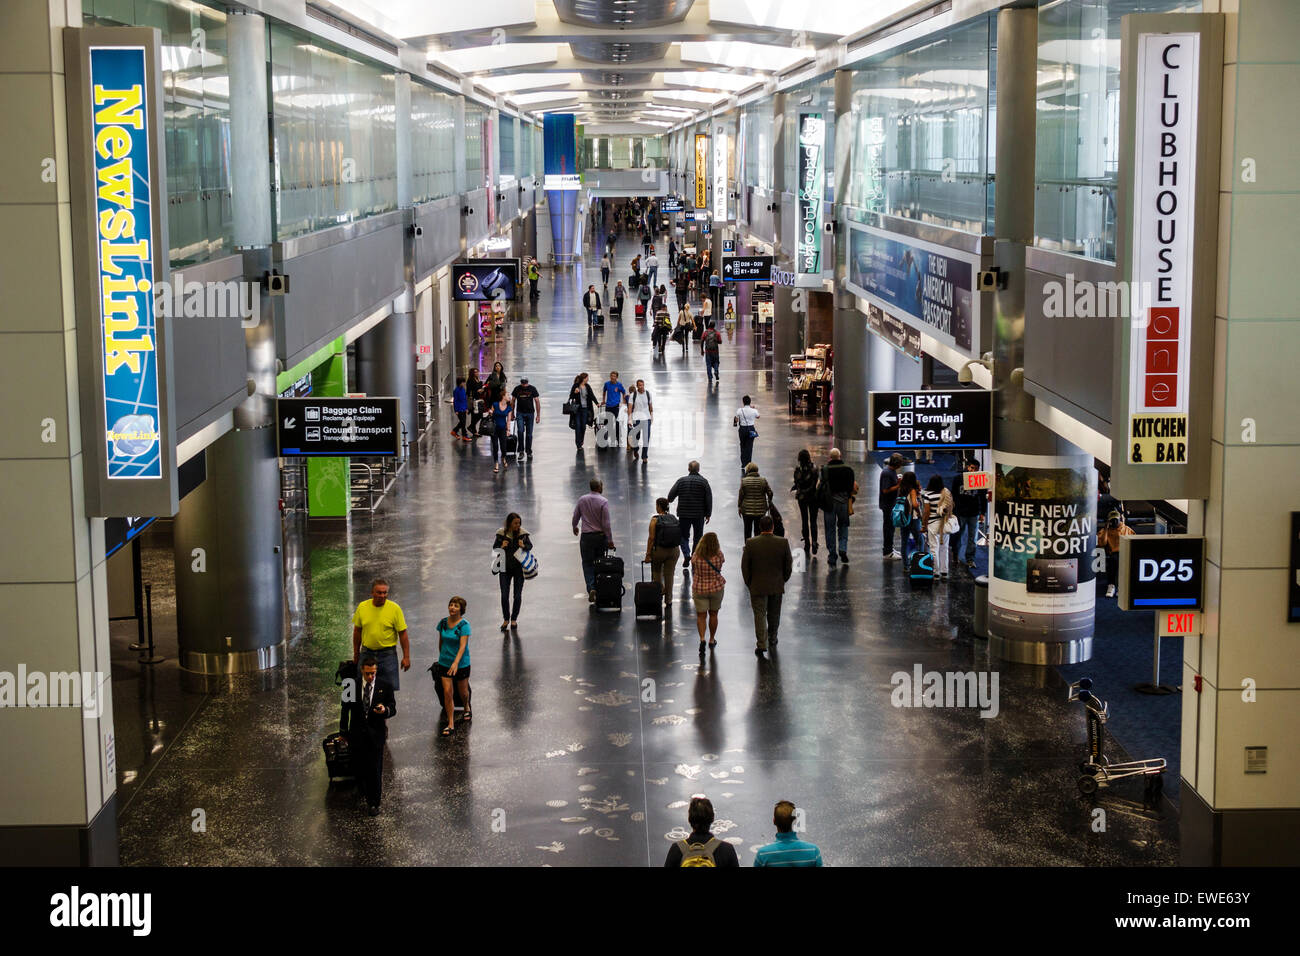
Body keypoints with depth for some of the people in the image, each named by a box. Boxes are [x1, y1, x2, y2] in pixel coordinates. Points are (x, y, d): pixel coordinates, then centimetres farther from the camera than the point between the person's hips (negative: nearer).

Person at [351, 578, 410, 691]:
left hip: (387, 655, -2)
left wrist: (406, 657, -7)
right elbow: (357, 631, 11)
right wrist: (356, 654, 14)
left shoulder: (395, 608, -8)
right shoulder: (362, 607, 0)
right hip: (367, 653, 2)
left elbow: (403, 634, -5)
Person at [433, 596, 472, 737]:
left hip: (461, 664, -3)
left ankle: (466, 708, 47)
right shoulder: (443, 623, -2)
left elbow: (462, 646, -25)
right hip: (444, 663, 3)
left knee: (462, 691, 13)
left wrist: (456, 663, -36)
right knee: (447, 692, -5)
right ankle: (450, 724, 0)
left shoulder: (464, 625, -17)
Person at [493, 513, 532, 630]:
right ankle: (506, 619, 19)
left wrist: (523, 546, -18)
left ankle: (514, 619, 22)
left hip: (519, 567, 0)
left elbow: (530, 546, 4)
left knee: (518, 595, 5)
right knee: (504, 595, 1)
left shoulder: (522, 533, -6)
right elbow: (494, 548, 1)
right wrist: (502, 547, -19)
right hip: (505, 568, 0)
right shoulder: (501, 533, -7)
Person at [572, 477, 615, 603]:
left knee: (587, 563, 3)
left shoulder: (582, 500, -2)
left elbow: (575, 516, 9)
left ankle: (591, 588, -17)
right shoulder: (603, 502, -12)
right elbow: (606, 523, -13)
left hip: (586, 536, 1)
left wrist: (575, 527, 30)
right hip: (601, 536, -1)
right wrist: (610, 540, -8)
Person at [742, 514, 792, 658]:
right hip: (776, 586, 2)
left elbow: (744, 566, -7)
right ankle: (772, 638, 38)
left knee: (760, 615, 4)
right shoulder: (783, 543, -11)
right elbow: (788, 565, -2)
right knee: (774, 613, 21)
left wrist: (749, 583, 6)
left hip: (757, 586, -2)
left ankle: (762, 644, -1)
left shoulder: (750, 543, -13)